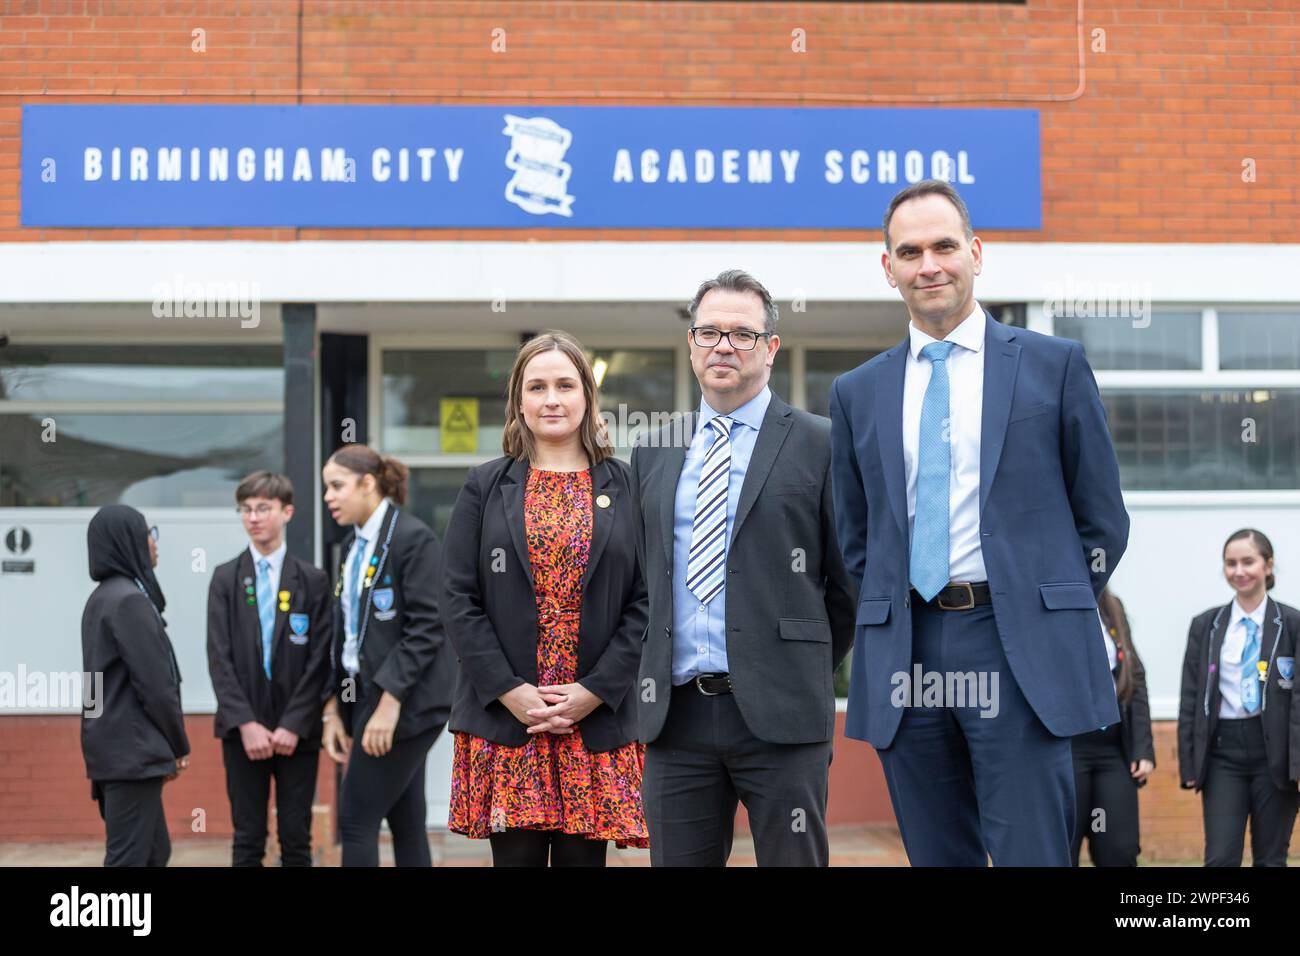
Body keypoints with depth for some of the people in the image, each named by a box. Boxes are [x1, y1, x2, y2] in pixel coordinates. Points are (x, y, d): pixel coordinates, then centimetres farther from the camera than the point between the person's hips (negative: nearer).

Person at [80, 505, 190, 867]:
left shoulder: (103, 597, 14)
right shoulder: (130, 599, -15)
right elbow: (154, 684, -17)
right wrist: (179, 745, -4)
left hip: (115, 747, 10)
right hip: (132, 751, -10)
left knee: (154, 853, 14)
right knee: (129, 857, -7)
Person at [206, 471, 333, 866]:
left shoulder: (313, 580, 3)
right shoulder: (225, 578, 6)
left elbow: (319, 660, -2)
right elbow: (219, 658, -1)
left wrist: (294, 725, -10)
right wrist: (245, 723, -11)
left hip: (298, 731, 0)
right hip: (243, 731, 1)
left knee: (296, 840, 3)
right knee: (248, 841, 3)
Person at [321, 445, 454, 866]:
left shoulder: (413, 538, -12)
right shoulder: (353, 545, 13)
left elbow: (427, 627, -18)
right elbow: (344, 631, 14)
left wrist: (389, 702, -21)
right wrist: (335, 708, 9)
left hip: (406, 702, -8)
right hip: (366, 697, 8)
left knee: (356, 820, -6)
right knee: (406, 825, 10)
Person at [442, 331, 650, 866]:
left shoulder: (625, 487, 6)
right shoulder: (484, 488, 8)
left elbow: (645, 601, 1)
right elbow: (458, 598, 2)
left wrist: (595, 690, -9)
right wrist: (509, 690, -9)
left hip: (598, 717, 0)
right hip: (503, 717, 0)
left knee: (583, 854, 3)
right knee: (516, 854, 0)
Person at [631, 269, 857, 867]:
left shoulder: (819, 445, 1)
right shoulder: (653, 453, 14)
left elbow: (848, 581, 3)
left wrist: (806, 675, 6)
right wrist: (654, 674, 12)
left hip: (780, 712, -3)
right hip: (676, 713, 4)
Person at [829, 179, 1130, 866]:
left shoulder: (1054, 365, 5)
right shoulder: (856, 392, 12)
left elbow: (1102, 519, 7)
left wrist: (1053, 618, 4)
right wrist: (889, 616, 9)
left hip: (1023, 656, -3)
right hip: (905, 655, 3)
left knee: (1033, 854, -5)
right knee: (937, 857, 9)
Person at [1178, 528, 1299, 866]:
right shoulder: (1205, 626, 7)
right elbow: (1190, 699, 8)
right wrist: (1188, 763, 2)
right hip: (1223, 752, 2)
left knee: (1271, 859, 7)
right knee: (1220, 859, -4)